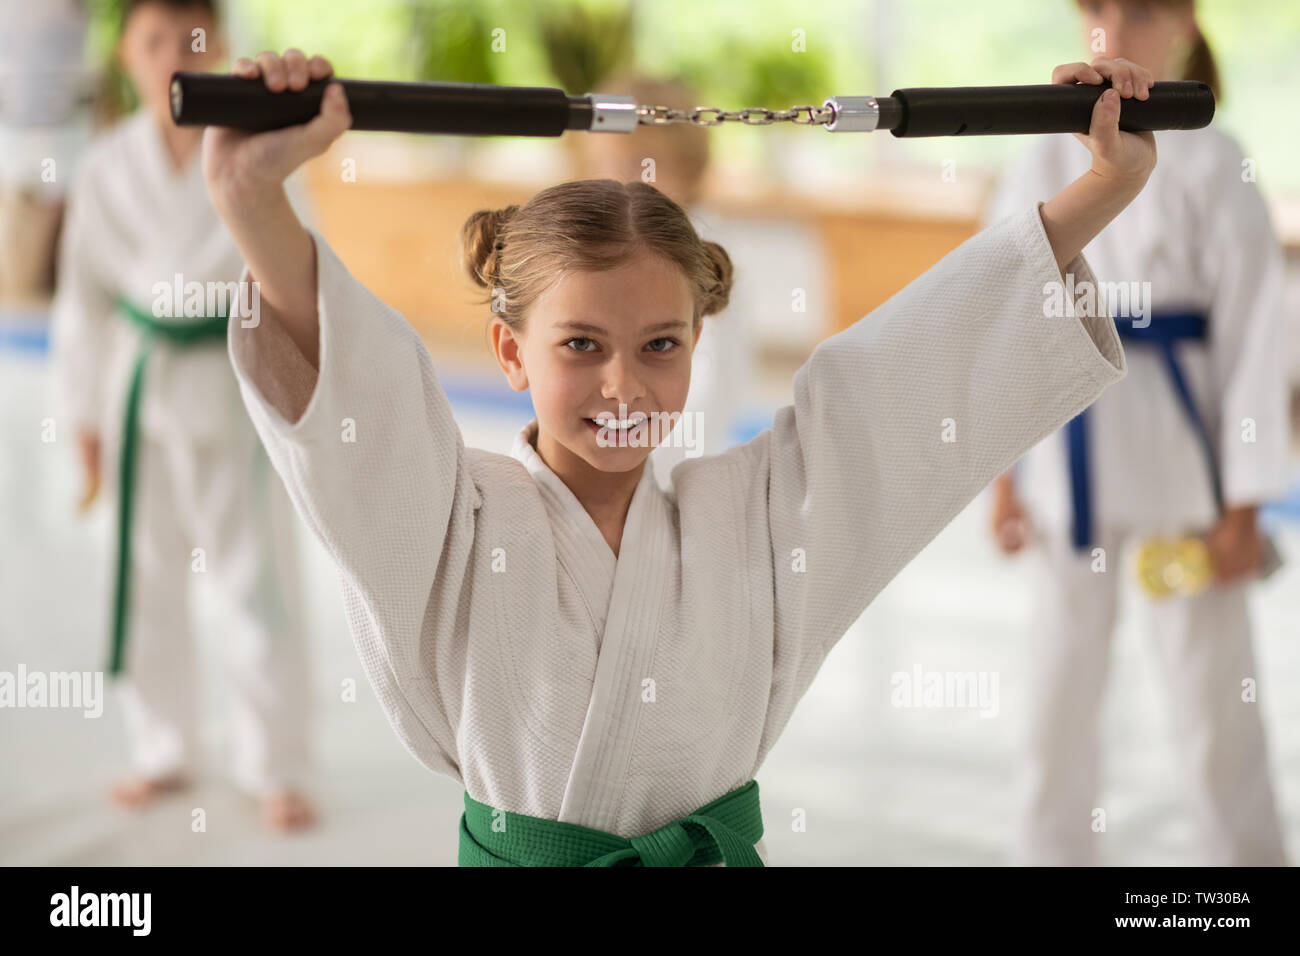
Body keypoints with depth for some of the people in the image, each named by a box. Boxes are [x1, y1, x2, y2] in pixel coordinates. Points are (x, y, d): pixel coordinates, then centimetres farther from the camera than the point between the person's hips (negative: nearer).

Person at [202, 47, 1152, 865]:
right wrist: (251, 194, -40)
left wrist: (1109, 183, -5)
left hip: (716, 846, 2)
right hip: (516, 847, -2)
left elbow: (946, 351, 0)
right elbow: (347, 384, -24)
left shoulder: (757, 511, -1)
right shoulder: (460, 523, -8)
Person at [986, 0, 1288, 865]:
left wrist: (1244, 503, -7)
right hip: (1070, 442, 4)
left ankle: (1244, 851, 19)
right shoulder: (1051, 161, 5)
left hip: (1173, 434, -3)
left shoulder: (1210, 165, -6)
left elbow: (1253, 334, -6)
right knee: (1064, 677, 12)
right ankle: (1053, 849, 27)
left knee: (1211, 680, 4)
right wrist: (1005, 471, 6)